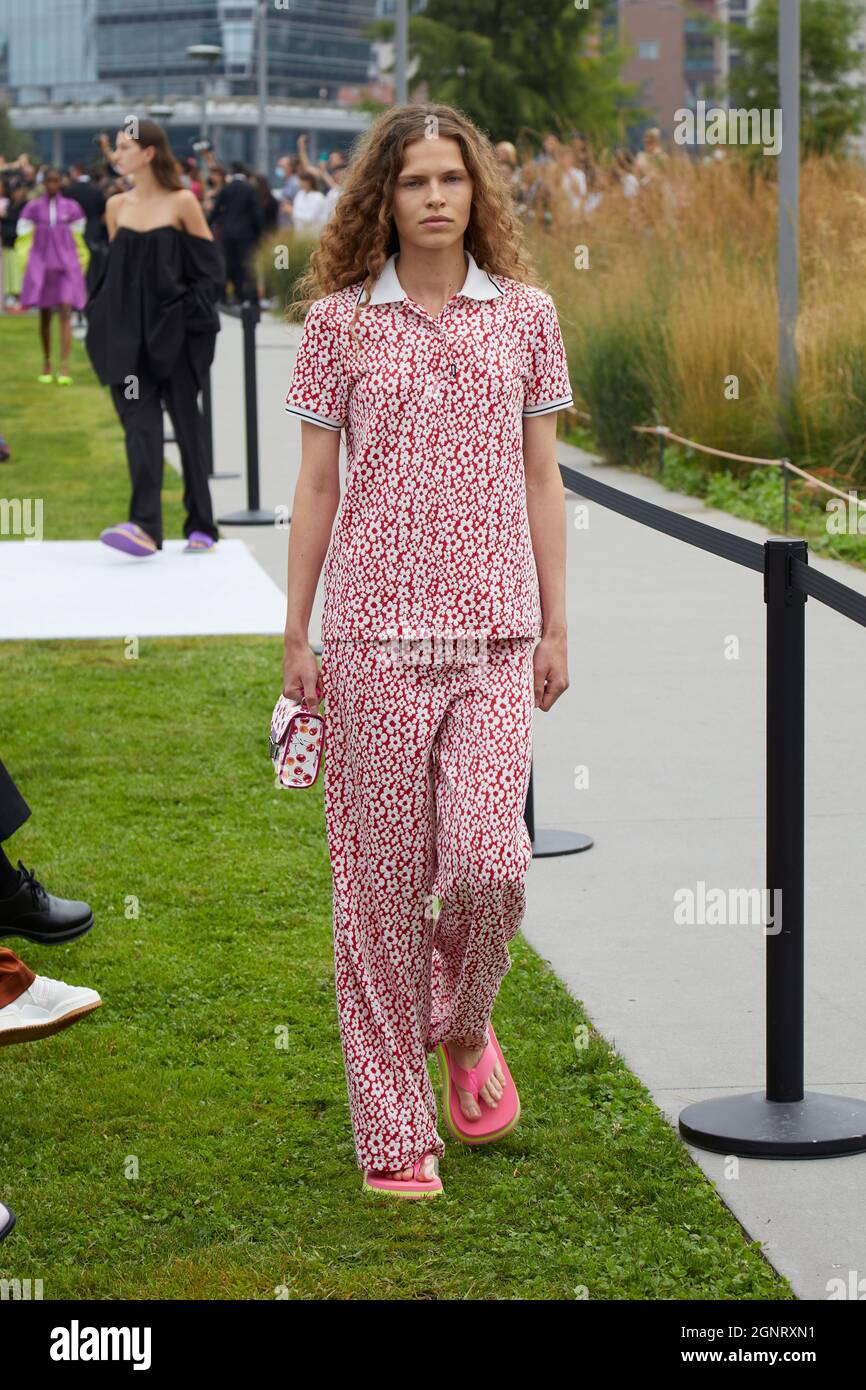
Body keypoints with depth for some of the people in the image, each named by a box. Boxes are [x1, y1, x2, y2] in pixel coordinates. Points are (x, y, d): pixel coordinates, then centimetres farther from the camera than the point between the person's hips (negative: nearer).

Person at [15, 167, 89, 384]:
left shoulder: (71, 208, 4)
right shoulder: (33, 208, 4)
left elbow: (78, 239, 12)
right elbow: (23, 238, 7)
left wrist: (80, 265, 10)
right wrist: (27, 266, 1)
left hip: (67, 267, -1)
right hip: (41, 266, 1)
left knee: (65, 314, -12)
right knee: (45, 316, 7)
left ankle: (64, 367, -18)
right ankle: (46, 363, 23)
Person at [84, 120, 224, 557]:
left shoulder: (182, 203, -3)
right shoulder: (116, 206, 9)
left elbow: (211, 267, -1)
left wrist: (191, 312, -10)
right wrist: (104, 318, 8)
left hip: (176, 330, -3)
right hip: (131, 332, 3)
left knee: (186, 421, 3)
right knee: (139, 422, -9)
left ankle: (201, 526, 11)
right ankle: (145, 526, -20)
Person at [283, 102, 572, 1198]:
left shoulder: (524, 314, 7)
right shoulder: (340, 319, 4)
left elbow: (541, 478, 10)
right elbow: (316, 484, 6)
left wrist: (556, 627, 7)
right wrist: (296, 635, 4)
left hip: (493, 626, 1)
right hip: (376, 626, -1)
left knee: (486, 857, -12)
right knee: (385, 871, 1)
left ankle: (464, 1027, 21)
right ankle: (395, 1129, 12)